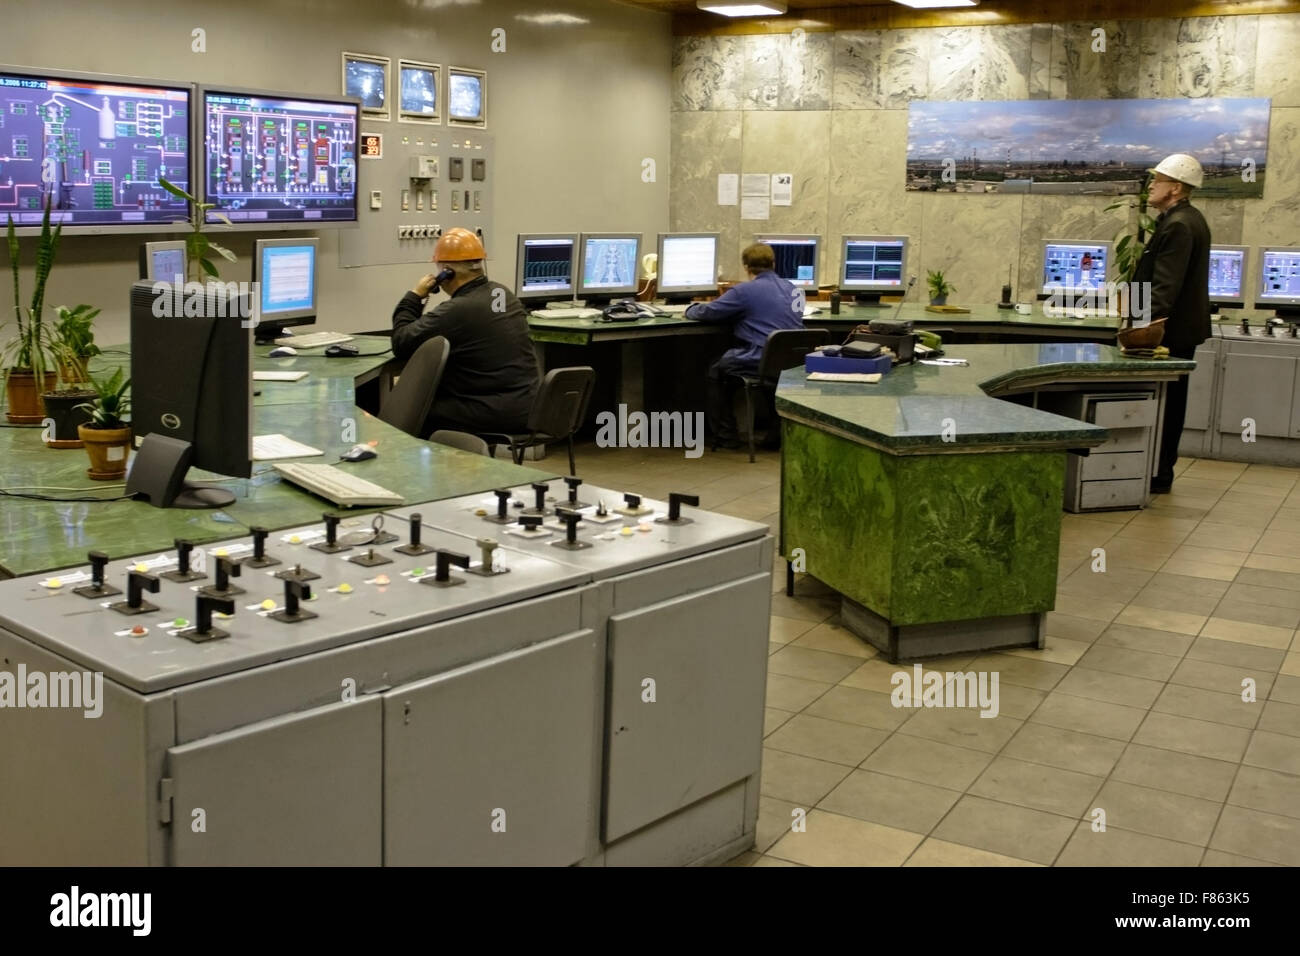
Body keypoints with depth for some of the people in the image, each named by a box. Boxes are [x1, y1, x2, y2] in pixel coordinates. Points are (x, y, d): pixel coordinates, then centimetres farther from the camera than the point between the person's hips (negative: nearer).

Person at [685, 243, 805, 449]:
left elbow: (707, 312, -3)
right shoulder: (791, 289, 12)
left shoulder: (744, 291, -9)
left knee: (715, 372, 18)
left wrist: (691, 310, 19)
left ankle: (726, 436, 19)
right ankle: (777, 431, 35)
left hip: (759, 360, -6)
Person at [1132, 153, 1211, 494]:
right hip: (1181, 328, 10)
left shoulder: (1178, 226, -19)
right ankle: (1160, 472, 23)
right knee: (1169, 402, 15)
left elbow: (1165, 286, -26)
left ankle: (1157, 476, 2)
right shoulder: (1188, 219, 14)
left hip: (1170, 330, -10)